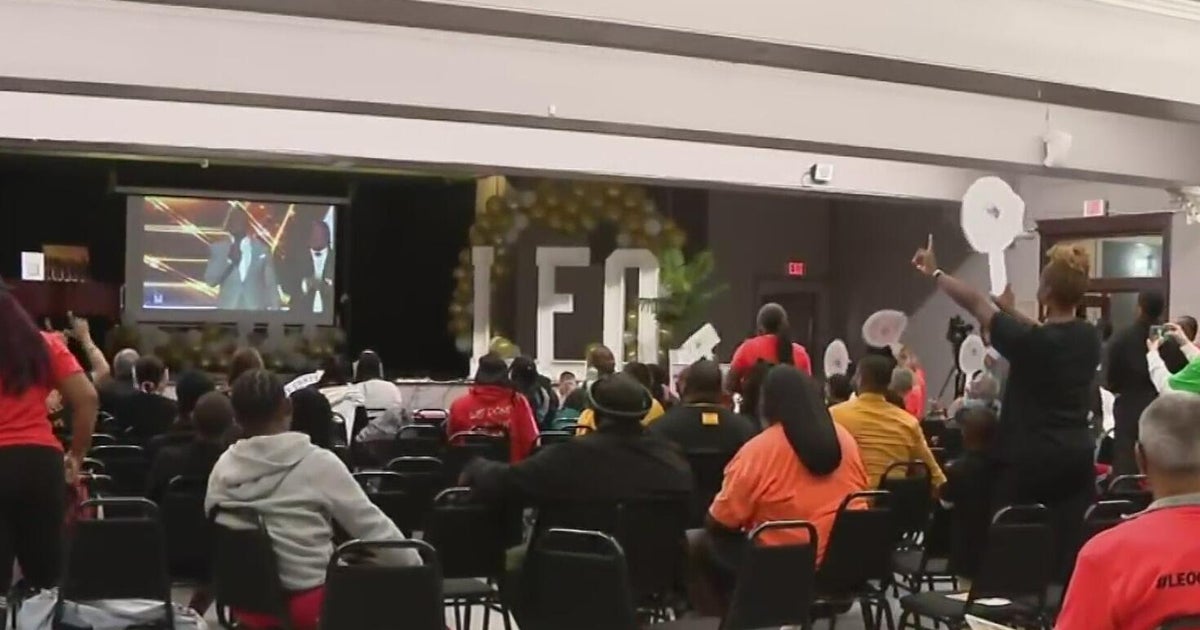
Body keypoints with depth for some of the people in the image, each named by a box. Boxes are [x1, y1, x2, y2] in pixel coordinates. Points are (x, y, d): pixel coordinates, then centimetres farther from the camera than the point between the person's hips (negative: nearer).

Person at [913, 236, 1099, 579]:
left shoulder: (1031, 340, -15)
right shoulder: (1088, 338, 2)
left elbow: (976, 303, -5)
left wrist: (935, 272, 8)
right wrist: (1010, 308, 35)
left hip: (1029, 459, -5)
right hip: (1076, 458, 5)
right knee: (1071, 551, 2)